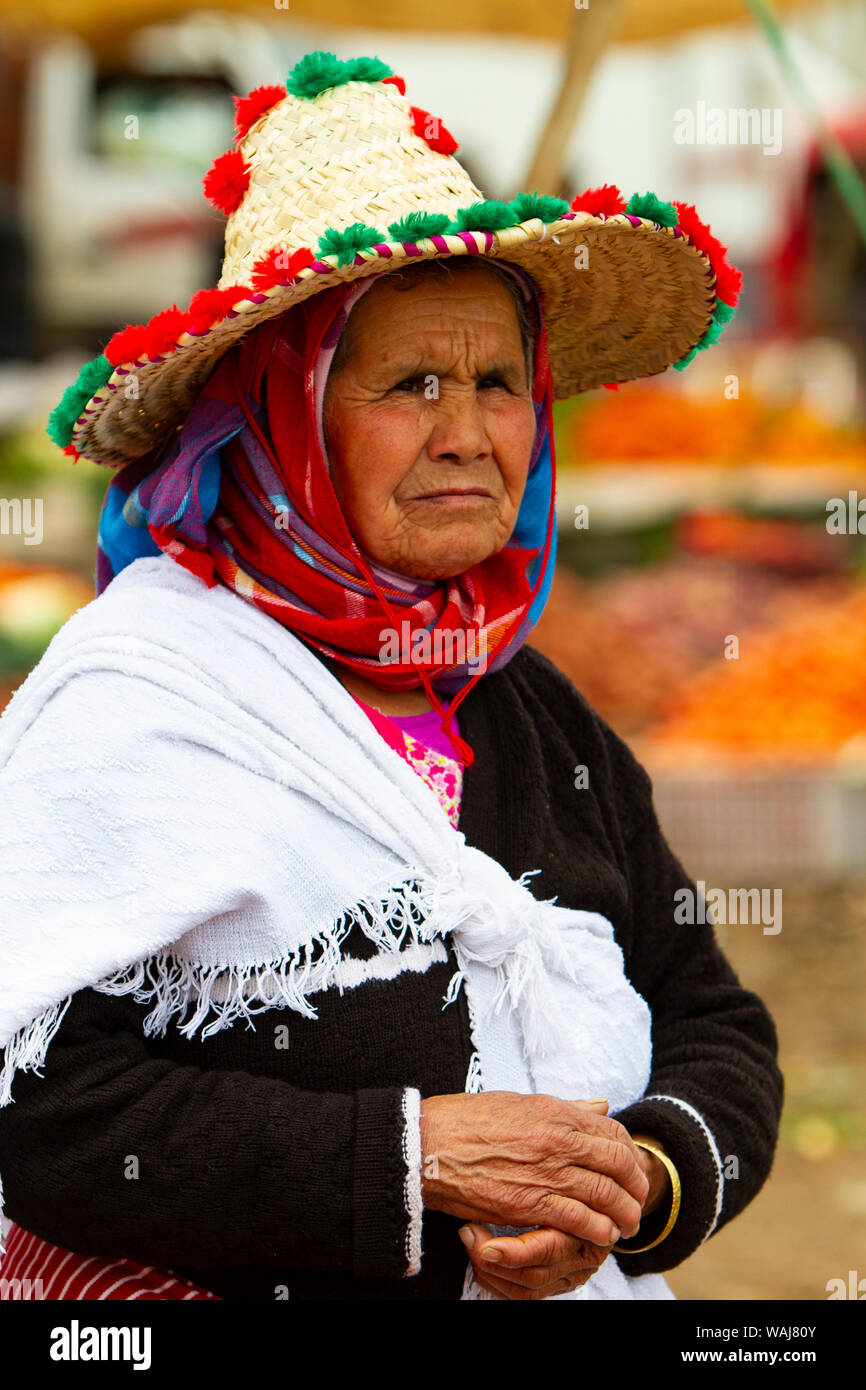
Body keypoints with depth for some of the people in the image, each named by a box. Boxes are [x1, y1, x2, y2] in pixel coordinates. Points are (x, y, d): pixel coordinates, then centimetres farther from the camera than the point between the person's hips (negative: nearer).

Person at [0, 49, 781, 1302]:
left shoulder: (539, 717, 4)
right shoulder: (135, 703, -15)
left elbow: (719, 1034, 6)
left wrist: (644, 1180, -15)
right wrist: (411, 1158, -24)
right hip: (218, 1285, -5)